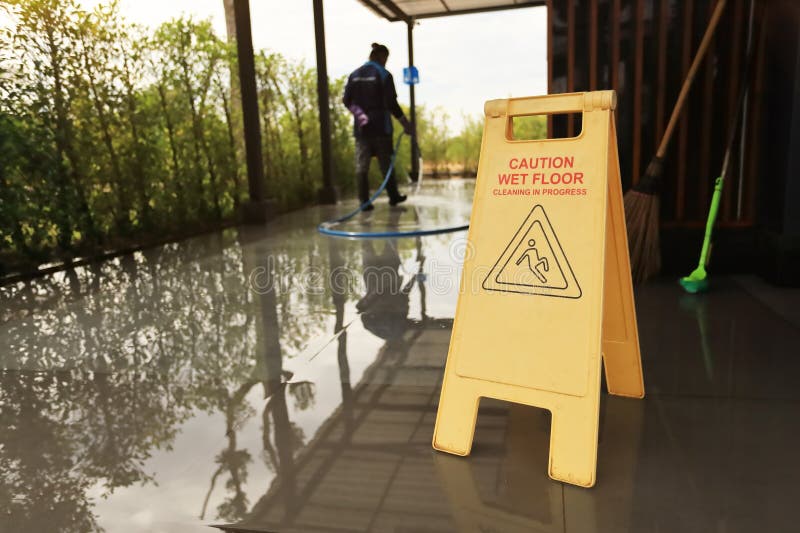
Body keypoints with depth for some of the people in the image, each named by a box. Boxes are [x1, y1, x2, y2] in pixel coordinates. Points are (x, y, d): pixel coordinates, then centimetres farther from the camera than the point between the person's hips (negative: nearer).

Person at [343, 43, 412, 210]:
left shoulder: (355, 75, 8)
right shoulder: (384, 75, -6)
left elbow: (347, 101, 8)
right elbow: (391, 103, -11)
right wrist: (405, 123, -3)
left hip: (360, 128, 3)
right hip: (380, 127, -3)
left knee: (361, 165, 3)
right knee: (386, 162, 9)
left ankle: (364, 201, 0)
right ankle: (393, 196, 22)